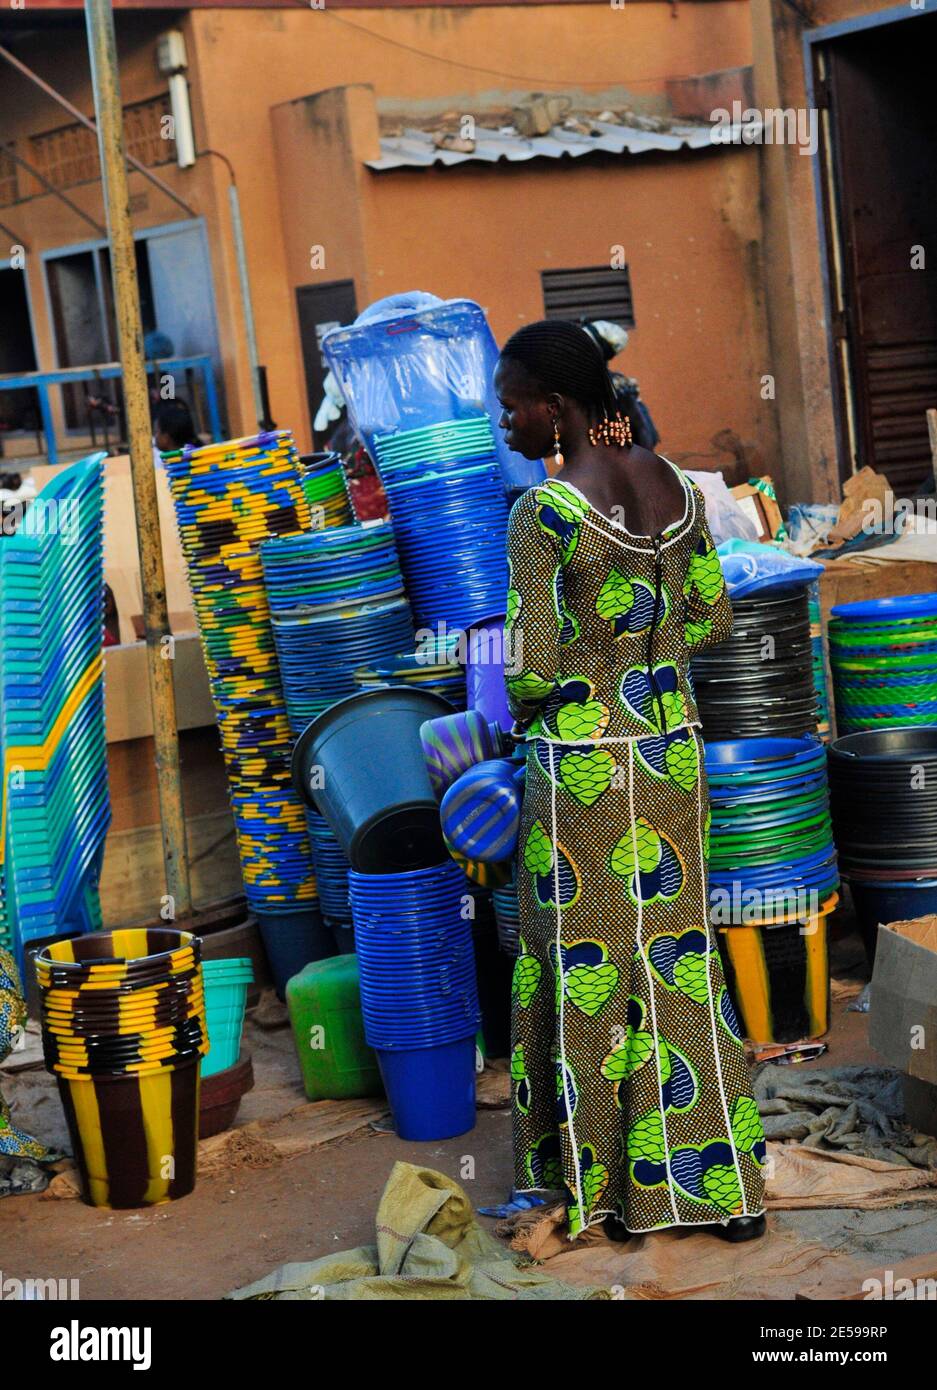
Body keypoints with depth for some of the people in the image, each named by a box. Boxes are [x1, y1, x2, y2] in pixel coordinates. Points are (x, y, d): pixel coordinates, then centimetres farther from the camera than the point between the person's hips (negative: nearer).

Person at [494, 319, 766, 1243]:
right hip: (673, 752, 6)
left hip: (581, 771, -6)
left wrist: (523, 709, 3)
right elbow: (712, 618, 10)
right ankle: (725, 1182, 22)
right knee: (677, 959, 15)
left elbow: (530, 667, -18)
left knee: (588, 967, 9)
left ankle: (617, 1187, 21)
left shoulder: (544, 515, -19)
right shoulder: (675, 487, 2)